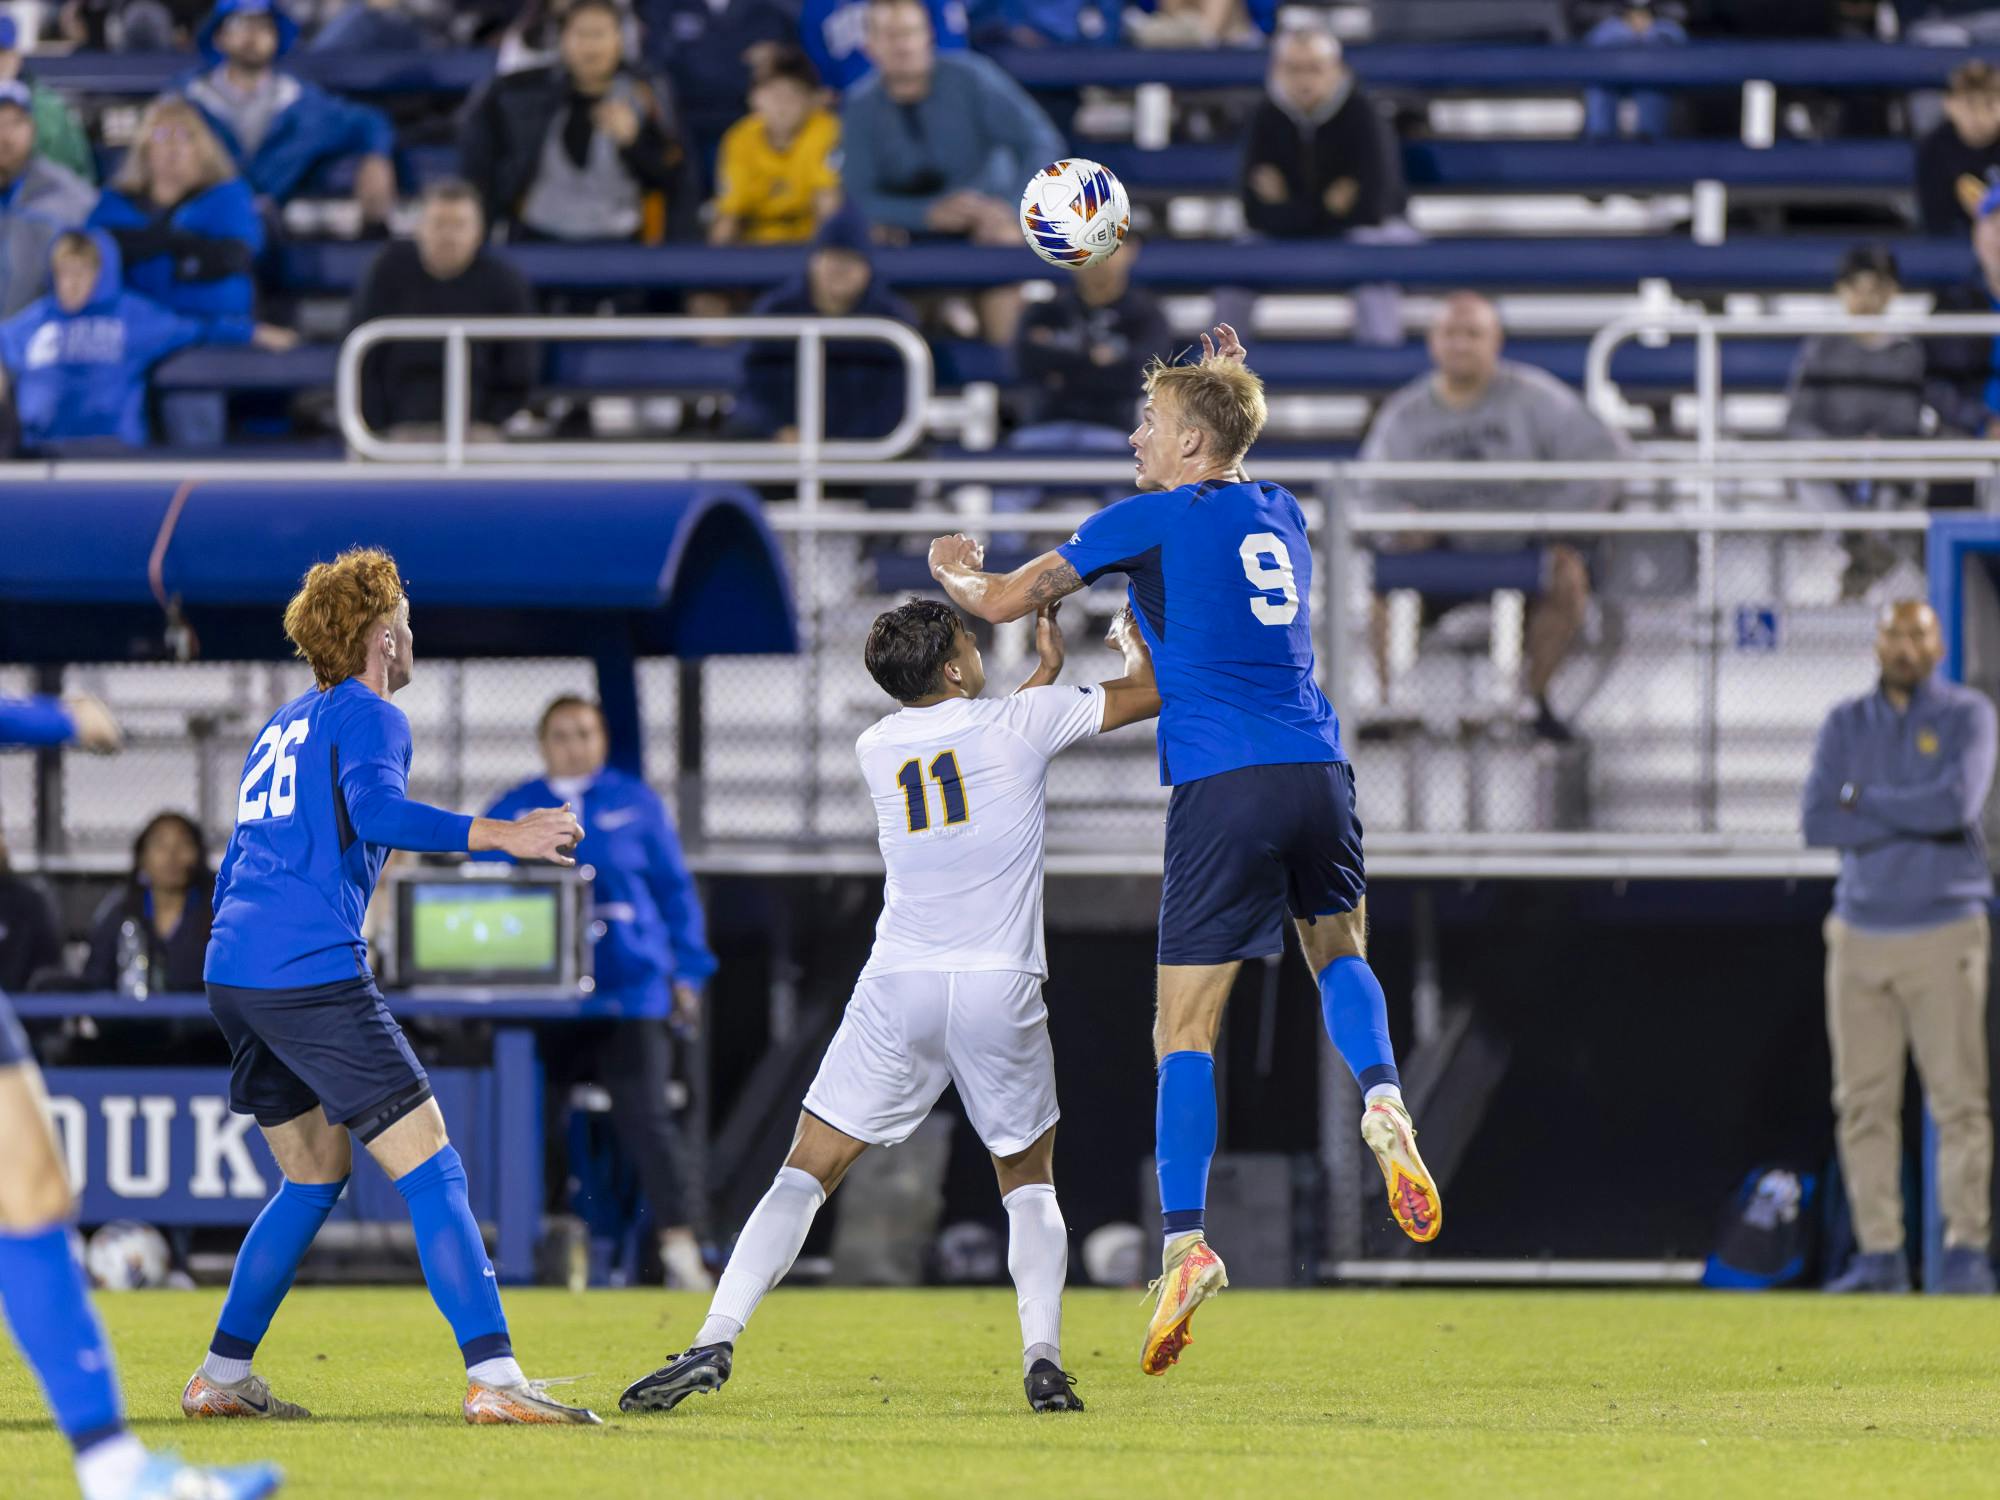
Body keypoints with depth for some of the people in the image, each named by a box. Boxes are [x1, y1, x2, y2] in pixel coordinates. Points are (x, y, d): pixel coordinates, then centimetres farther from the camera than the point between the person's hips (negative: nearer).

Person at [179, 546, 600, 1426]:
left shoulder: (284, 726, 24)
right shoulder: (367, 716, -1)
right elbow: (375, 810, -22)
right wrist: (501, 837, -29)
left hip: (232, 972, 9)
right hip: (313, 974, -9)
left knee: (317, 1175, 21)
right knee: (432, 1173, -9)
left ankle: (222, 1377, 19)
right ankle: (493, 1377, -18)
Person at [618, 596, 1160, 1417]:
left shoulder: (877, 747, 10)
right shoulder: (1021, 720, 0)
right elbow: (1153, 694, 11)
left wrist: (1045, 668, 35)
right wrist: (1139, 647, 30)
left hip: (897, 987, 1)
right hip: (1001, 988, -1)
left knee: (806, 1171, 4)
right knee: (1029, 1179, 18)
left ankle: (714, 1342, -11)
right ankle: (1044, 1358, 1)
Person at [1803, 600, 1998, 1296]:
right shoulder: (1845, 724, 10)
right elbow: (1817, 822, -3)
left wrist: (1866, 800, -6)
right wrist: (1918, 817, -9)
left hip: (1944, 932, -4)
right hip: (1860, 935, 4)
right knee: (1864, 1103, 1)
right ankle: (1879, 1254, 4)